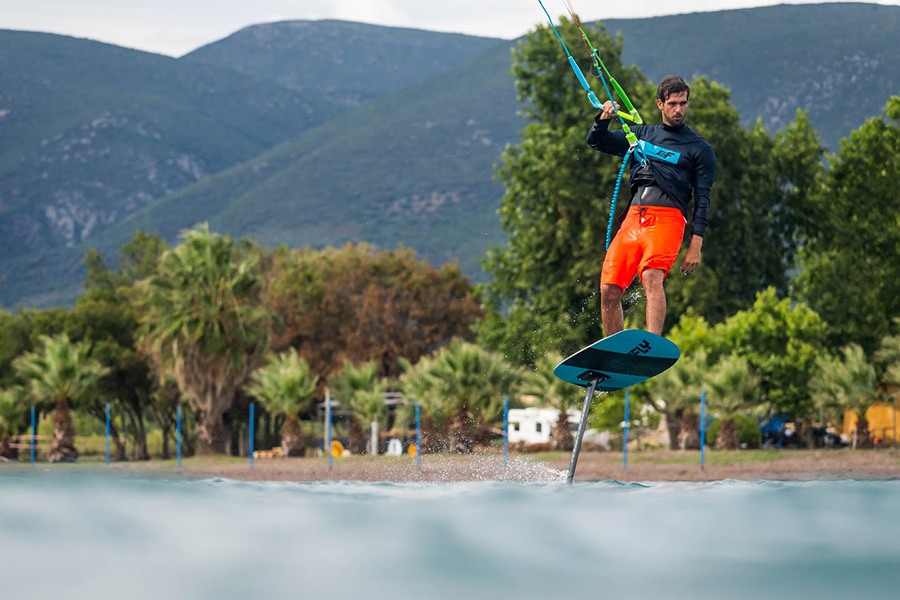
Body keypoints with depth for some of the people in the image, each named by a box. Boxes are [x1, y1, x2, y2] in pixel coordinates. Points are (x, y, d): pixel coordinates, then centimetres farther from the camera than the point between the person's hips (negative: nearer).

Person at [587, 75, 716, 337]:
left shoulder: (700, 149, 12)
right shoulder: (641, 135, 25)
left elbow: (702, 201, 6)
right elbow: (596, 141, 24)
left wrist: (695, 247, -5)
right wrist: (604, 118, 1)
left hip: (667, 219, -4)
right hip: (632, 218, 5)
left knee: (652, 277, -30)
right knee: (609, 291, -6)